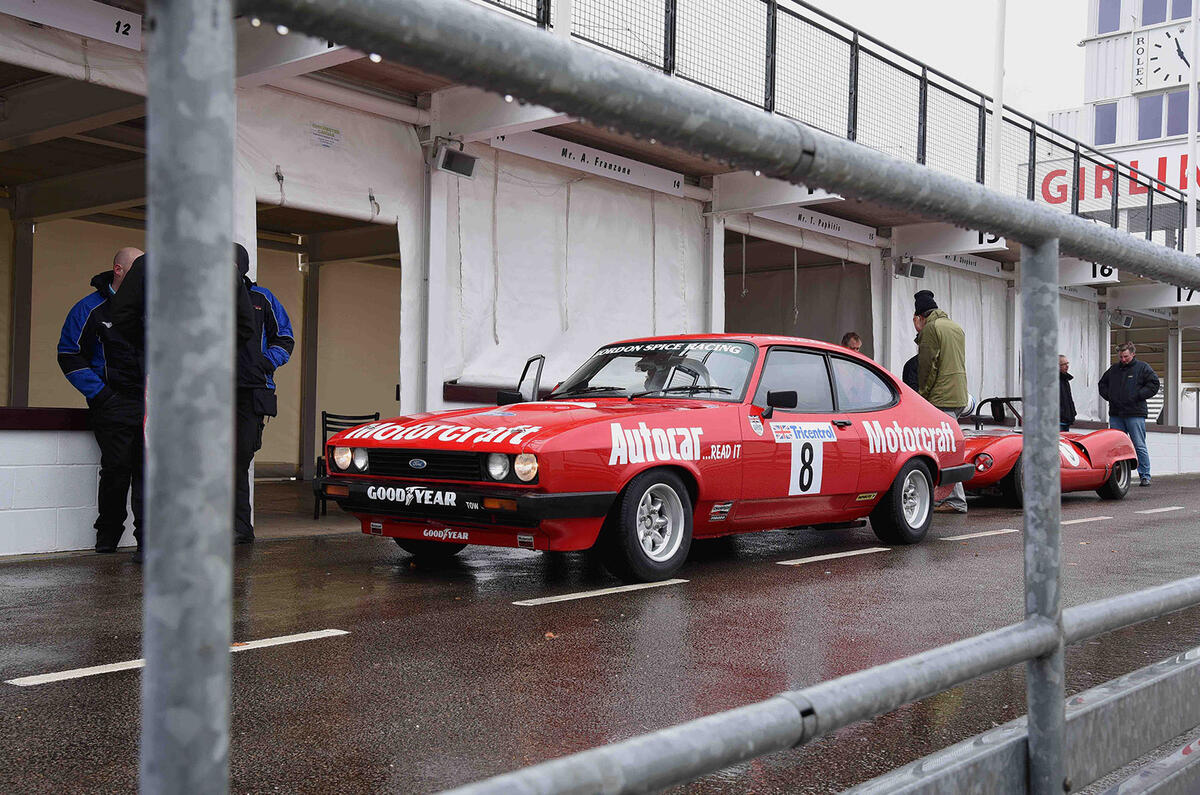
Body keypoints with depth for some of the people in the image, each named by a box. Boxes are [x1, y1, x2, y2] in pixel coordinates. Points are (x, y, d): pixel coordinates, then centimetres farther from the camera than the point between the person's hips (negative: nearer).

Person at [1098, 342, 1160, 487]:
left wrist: (1137, 396, -11)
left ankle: (1145, 476, 1)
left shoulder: (1143, 368, 2)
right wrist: (1109, 396, 10)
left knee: (1139, 446, -4)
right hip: (1115, 415, 5)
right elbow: (1102, 384, 26)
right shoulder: (1113, 369, 15)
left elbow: (1154, 385, -4)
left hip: (1135, 414, -5)